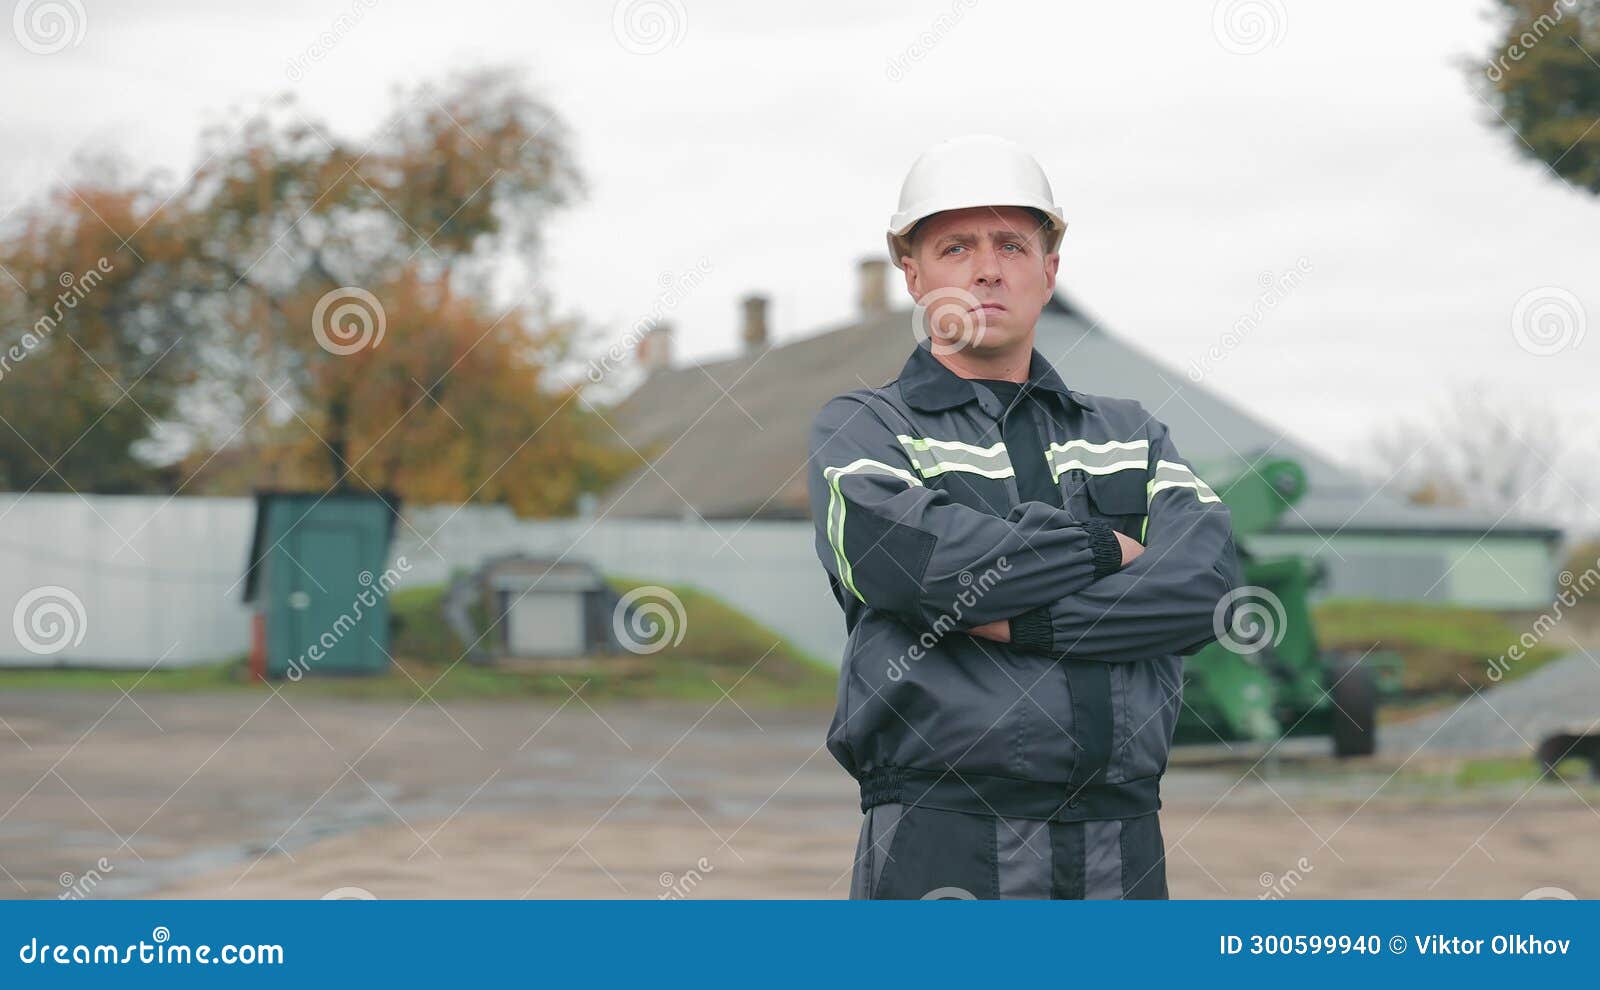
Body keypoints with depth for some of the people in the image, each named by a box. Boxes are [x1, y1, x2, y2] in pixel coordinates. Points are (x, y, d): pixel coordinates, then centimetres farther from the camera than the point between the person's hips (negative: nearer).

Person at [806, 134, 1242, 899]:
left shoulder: (1132, 435, 19)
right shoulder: (858, 429, 8)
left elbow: (1206, 579, 0)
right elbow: (894, 550, -15)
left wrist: (1022, 623, -12)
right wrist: (1104, 548, -4)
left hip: (1122, 844, 4)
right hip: (942, 844, -4)